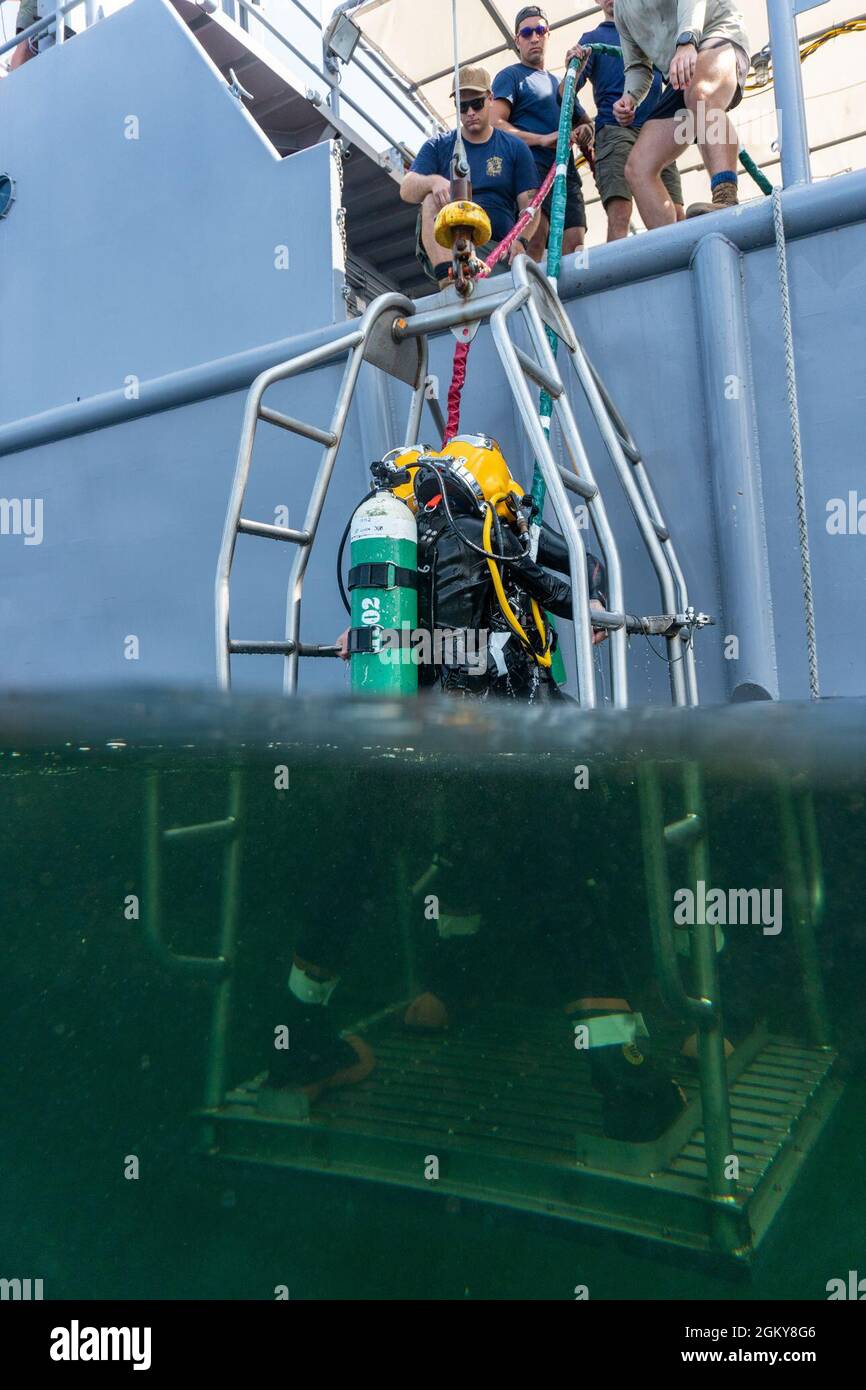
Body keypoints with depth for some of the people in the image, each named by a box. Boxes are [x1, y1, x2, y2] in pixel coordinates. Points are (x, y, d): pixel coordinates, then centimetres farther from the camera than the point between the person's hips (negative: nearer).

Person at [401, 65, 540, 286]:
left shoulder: (514, 148, 18)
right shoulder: (437, 146, 17)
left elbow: (528, 204, 9)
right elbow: (406, 190, 2)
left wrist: (520, 241, -13)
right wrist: (434, 181, -22)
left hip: (498, 249, 0)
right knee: (433, 200, -31)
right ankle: (448, 278, -44)